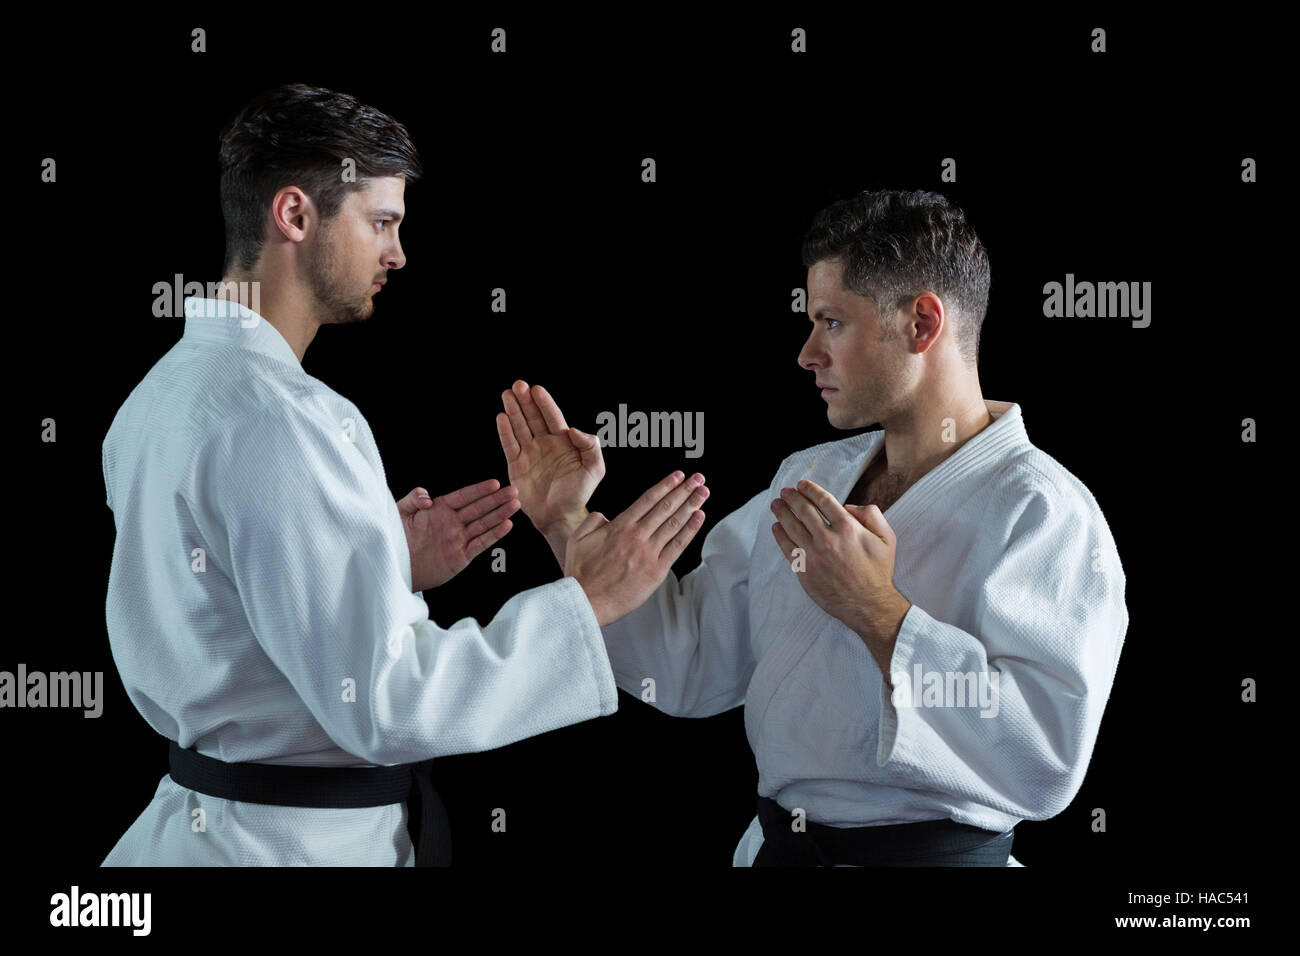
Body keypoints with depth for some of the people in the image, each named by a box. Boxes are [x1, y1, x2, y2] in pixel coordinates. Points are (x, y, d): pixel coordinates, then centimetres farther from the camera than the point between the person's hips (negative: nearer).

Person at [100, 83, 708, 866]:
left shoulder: (159, 395, 8)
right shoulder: (282, 418, -21)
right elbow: (379, 700, -24)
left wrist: (386, 568, 8)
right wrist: (587, 602, -17)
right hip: (301, 842, -9)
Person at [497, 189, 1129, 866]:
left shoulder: (1044, 516, -16)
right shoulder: (806, 479, 7)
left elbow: (1050, 763, -28)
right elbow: (686, 667, 5)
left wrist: (873, 612, -25)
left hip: (929, 852, -7)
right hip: (773, 846, 7)